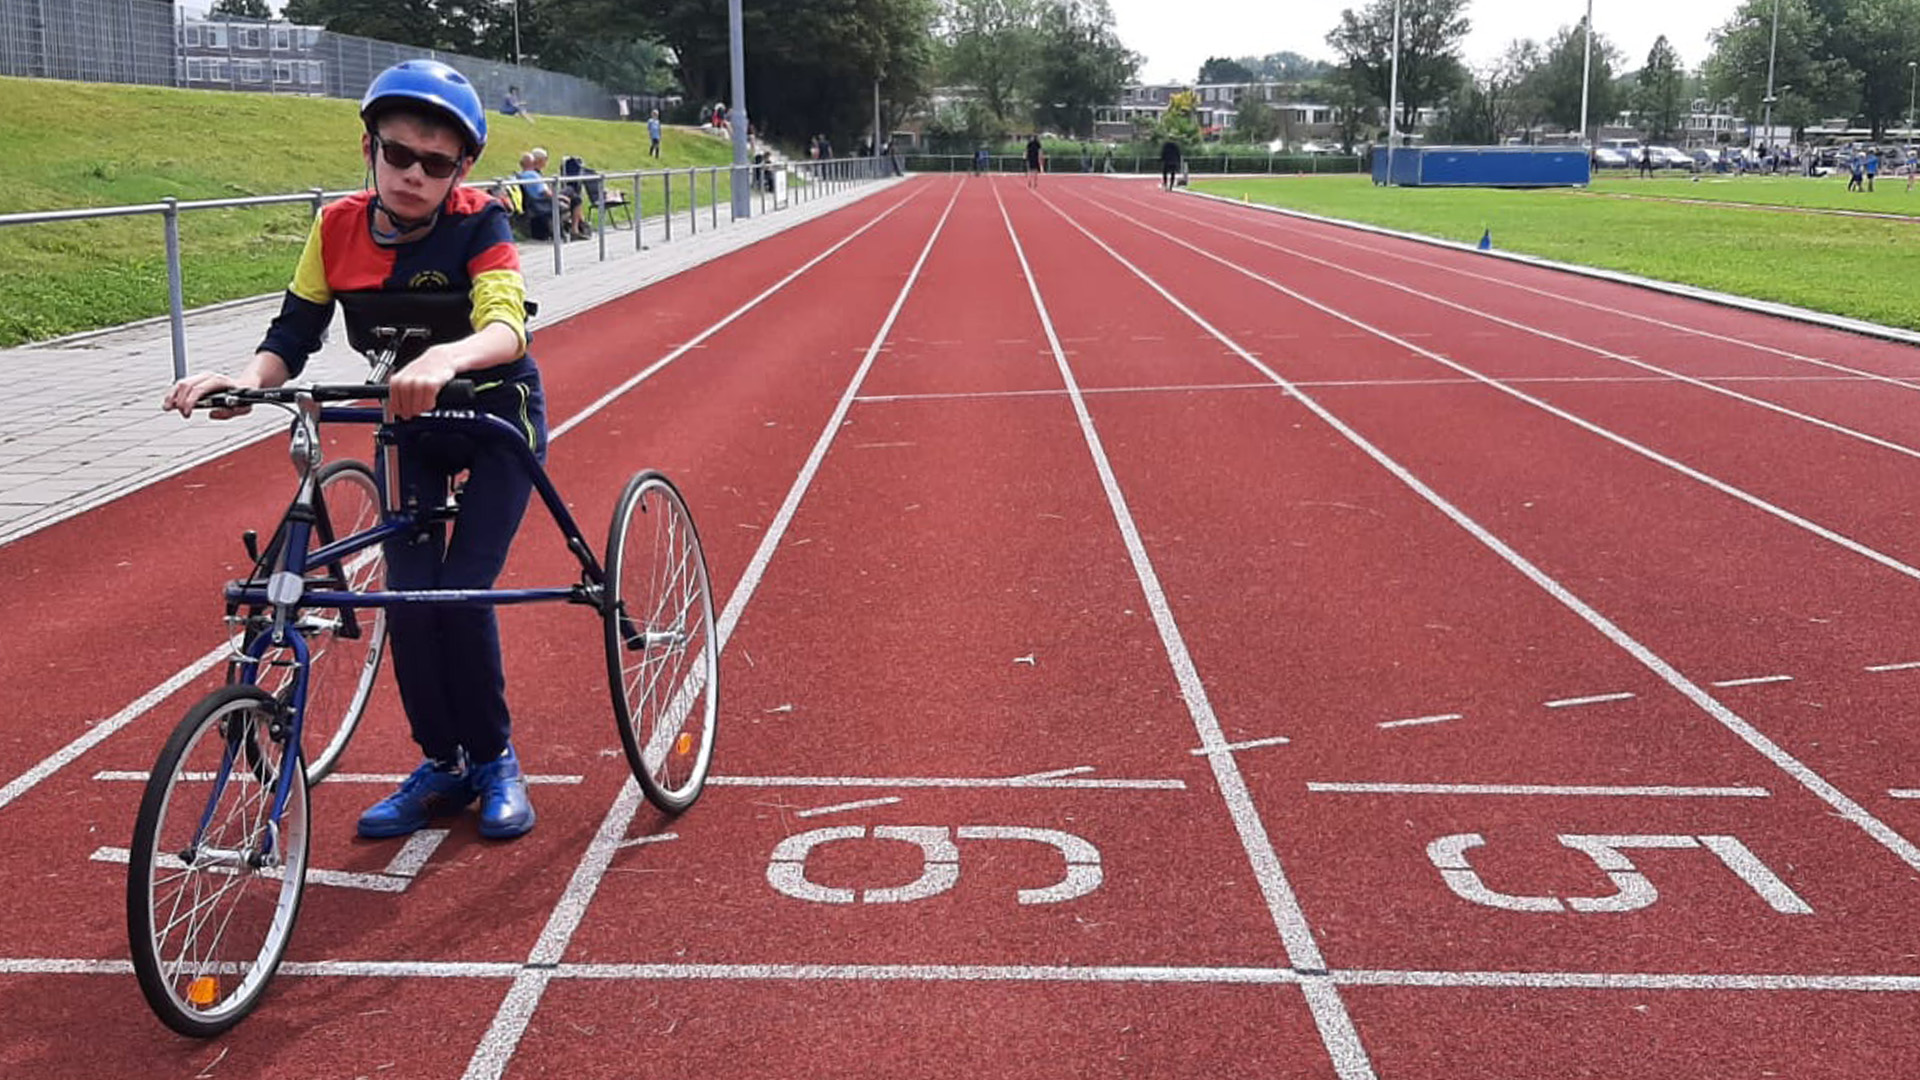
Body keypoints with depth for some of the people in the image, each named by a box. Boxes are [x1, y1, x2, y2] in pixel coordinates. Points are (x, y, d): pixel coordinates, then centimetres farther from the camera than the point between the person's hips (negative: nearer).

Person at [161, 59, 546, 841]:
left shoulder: (479, 224, -24)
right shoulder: (338, 228, -13)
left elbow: (507, 325, -40)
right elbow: (293, 334, -13)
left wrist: (445, 357, -61)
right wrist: (247, 378, -35)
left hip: (499, 417, -4)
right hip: (410, 425, 4)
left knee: (462, 593, -13)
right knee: (408, 599, -5)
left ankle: (495, 761, 10)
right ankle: (442, 765, 14)